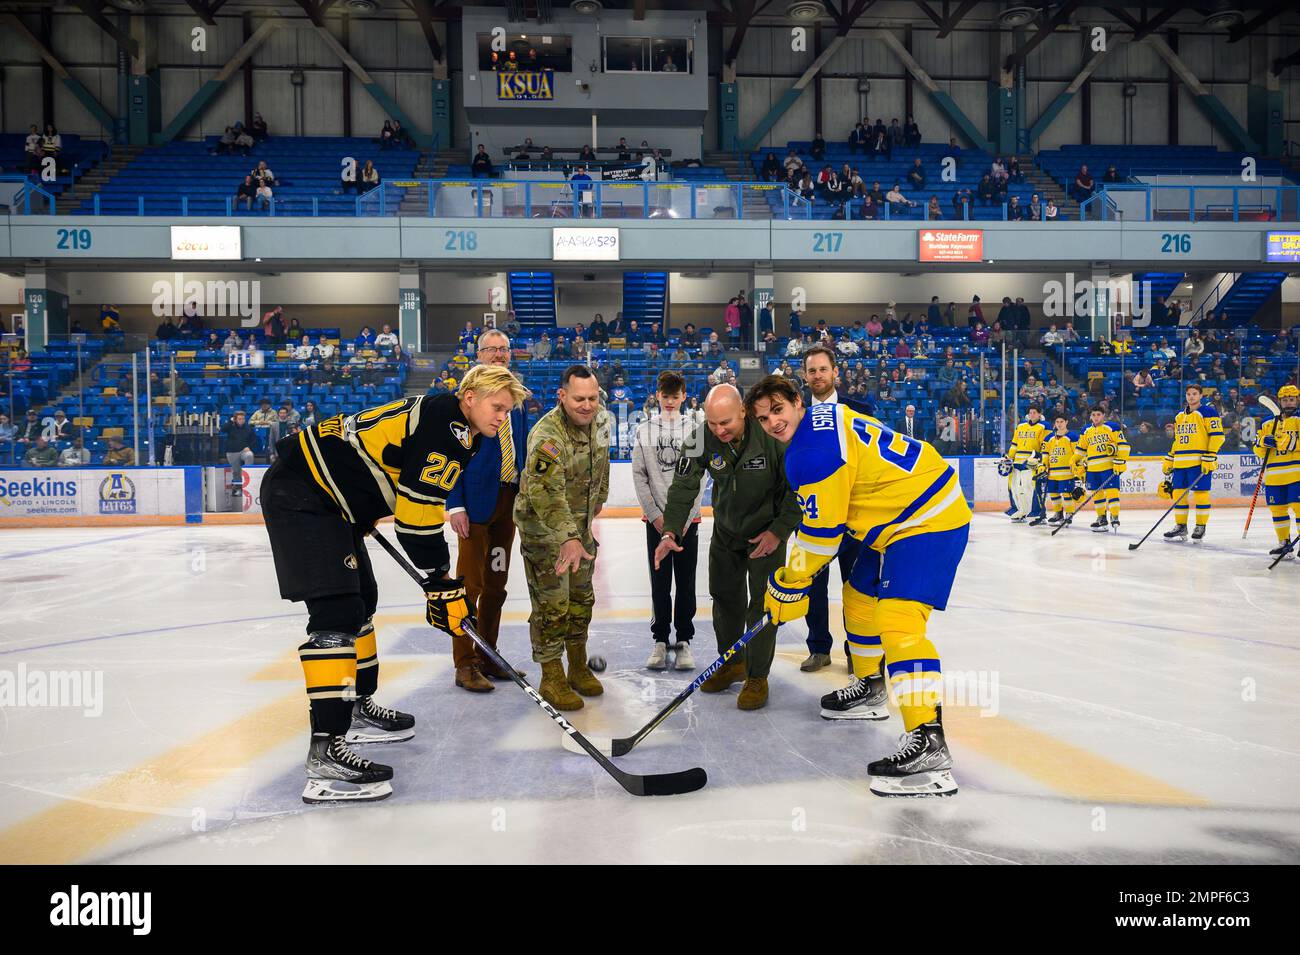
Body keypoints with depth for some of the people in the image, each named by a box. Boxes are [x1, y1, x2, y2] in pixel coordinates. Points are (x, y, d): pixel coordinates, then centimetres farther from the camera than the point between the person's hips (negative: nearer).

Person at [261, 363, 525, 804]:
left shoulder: (441, 416, 11)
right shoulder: (445, 427, -20)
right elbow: (417, 519, -23)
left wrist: (364, 515, 30)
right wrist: (443, 586, -17)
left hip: (328, 494, 11)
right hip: (298, 495, -11)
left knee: (361, 599, 18)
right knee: (337, 611, -18)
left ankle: (357, 708, 34)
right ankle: (326, 751, -20)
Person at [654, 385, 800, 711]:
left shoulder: (772, 434, -29)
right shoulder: (702, 438, -19)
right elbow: (684, 485, -15)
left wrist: (779, 530, -21)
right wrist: (671, 531, -26)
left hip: (768, 530, -4)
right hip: (726, 530, 4)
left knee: (762, 603, -3)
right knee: (725, 598, 14)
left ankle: (757, 677, 11)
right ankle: (732, 663, 34)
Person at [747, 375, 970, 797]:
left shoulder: (816, 448, -20)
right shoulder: (825, 421, 12)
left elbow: (821, 530, -17)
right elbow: (818, 519, 19)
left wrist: (788, 586, -7)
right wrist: (792, 573, 20)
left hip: (927, 518, -11)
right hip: (905, 515, 11)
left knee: (896, 619, -24)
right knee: (859, 597, 23)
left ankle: (928, 746, -31)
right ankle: (870, 689, 41)